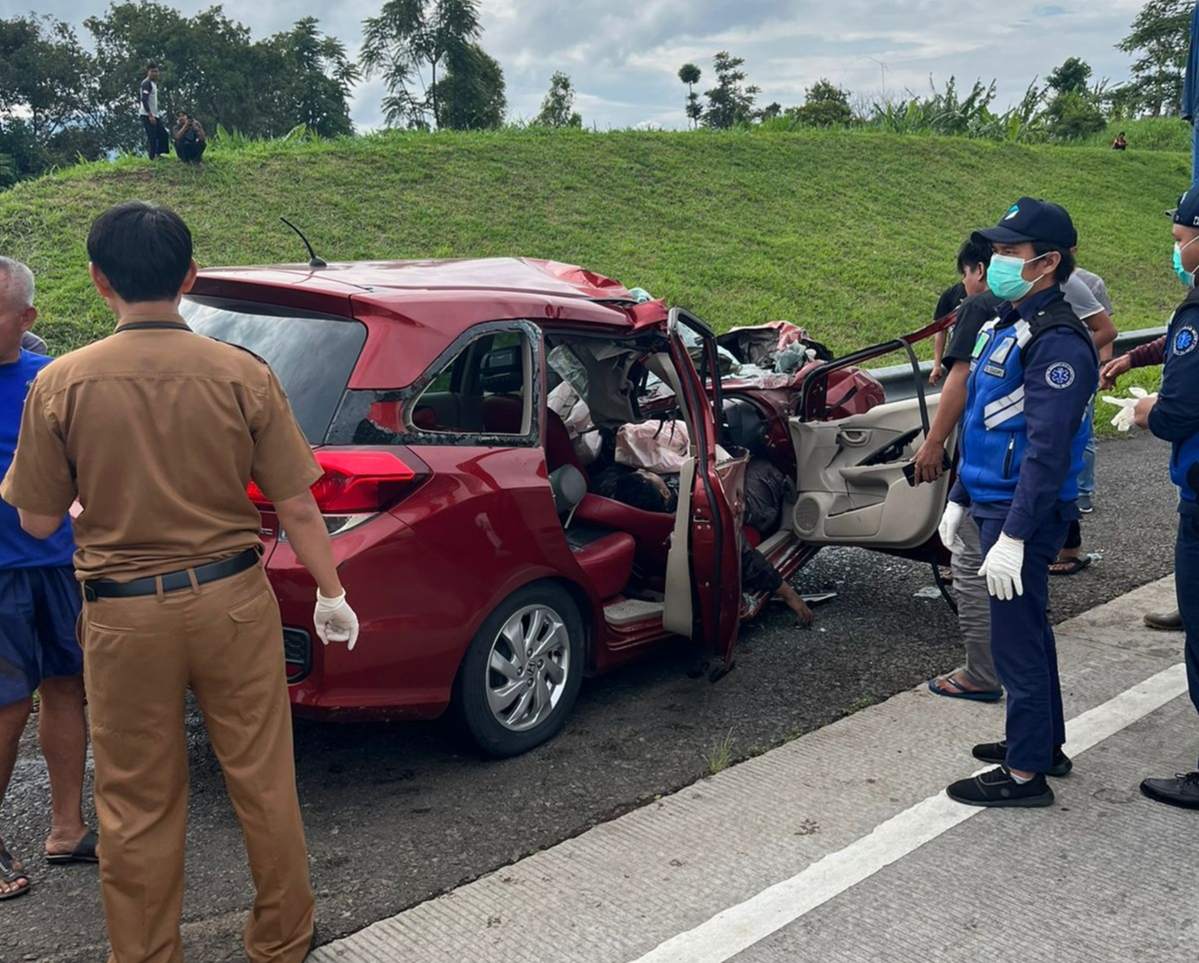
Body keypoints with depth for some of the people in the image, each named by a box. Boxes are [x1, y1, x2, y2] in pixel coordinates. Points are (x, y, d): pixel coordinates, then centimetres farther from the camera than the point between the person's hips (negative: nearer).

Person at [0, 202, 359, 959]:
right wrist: (332, 594, 8)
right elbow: (297, 508, -5)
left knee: (138, 806, 15)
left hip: (125, 615, 0)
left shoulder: (61, 384, -9)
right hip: (233, 599, 1)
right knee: (263, 783, 16)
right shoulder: (242, 374, -9)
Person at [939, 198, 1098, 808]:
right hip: (994, 503, 10)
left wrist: (1013, 535, -27)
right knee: (1027, 629, 20)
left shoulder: (1057, 342, -19)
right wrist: (959, 498, 20)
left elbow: (1047, 449, -25)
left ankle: (1025, 774, 10)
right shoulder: (1005, 324, 13)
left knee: (1016, 638, -2)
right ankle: (1044, 743, 35)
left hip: (1024, 513, -10)